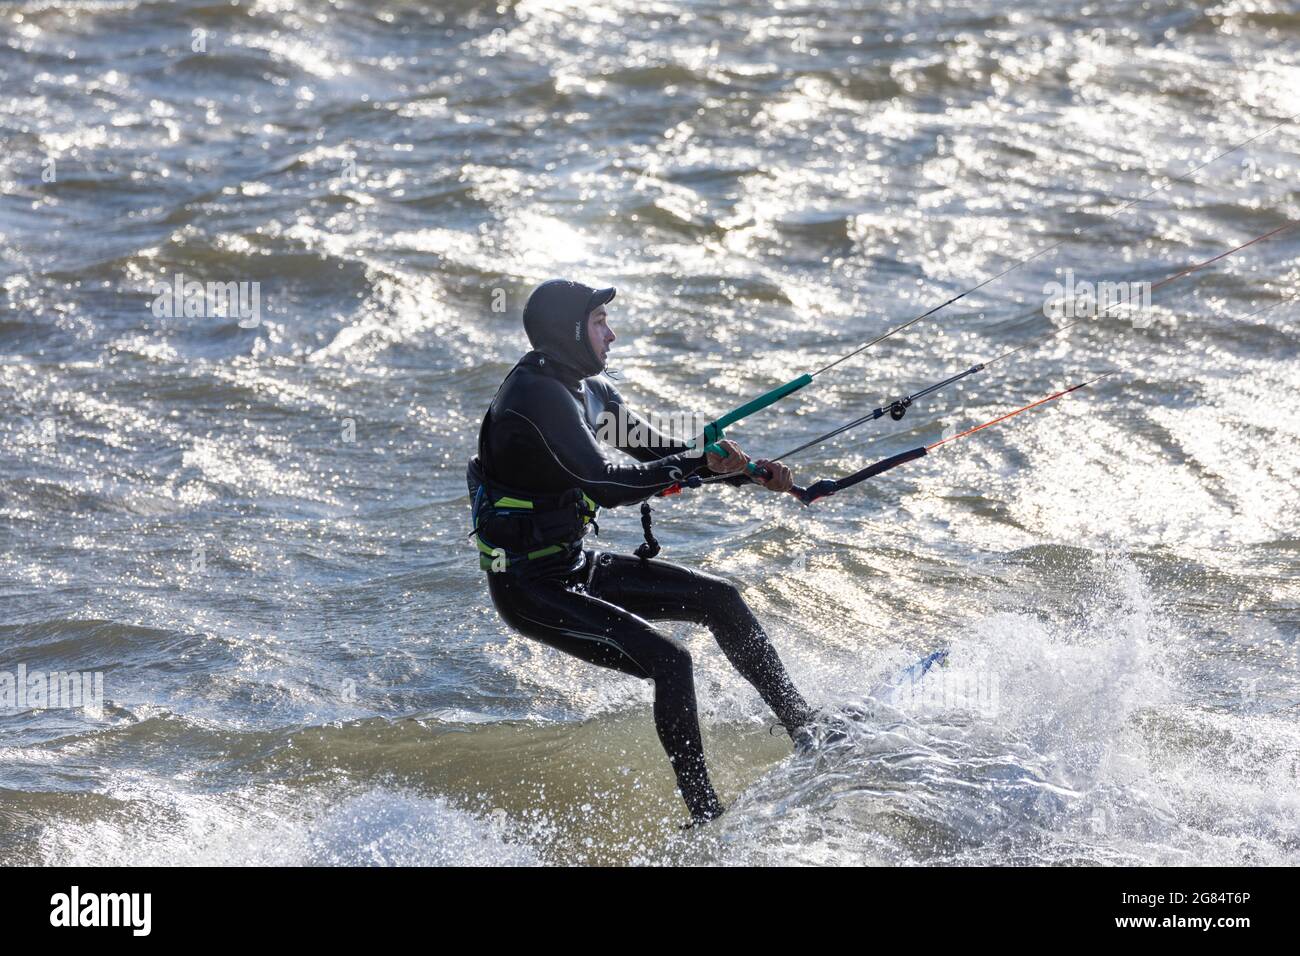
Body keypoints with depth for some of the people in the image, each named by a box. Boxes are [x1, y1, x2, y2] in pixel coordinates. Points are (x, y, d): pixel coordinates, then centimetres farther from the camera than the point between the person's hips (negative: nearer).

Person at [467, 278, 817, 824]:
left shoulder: (588, 389, 8)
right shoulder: (537, 396, -23)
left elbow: (656, 450, 14)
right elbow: (609, 484, -30)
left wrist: (748, 472, 1)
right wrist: (699, 462, -21)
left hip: (573, 566, 10)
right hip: (528, 587, -10)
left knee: (719, 600, 8)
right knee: (669, 661, -21)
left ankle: (806, 727, 19)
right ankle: (706, 819, -14)